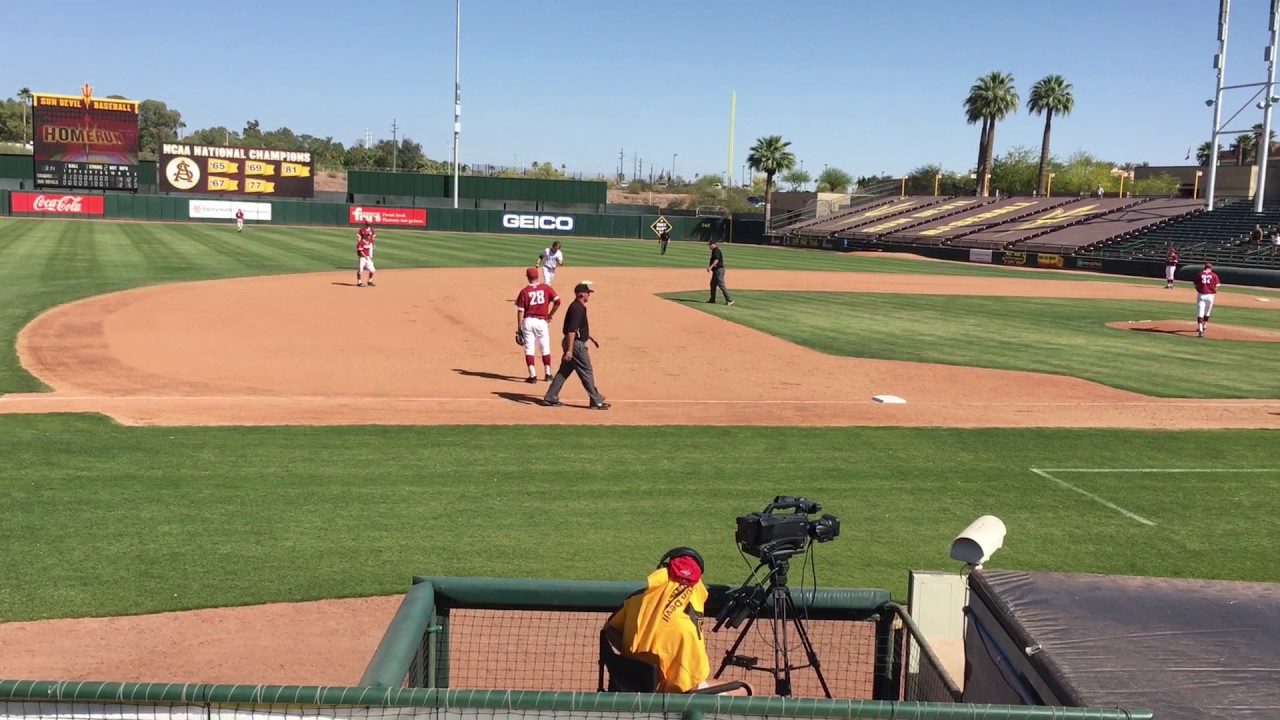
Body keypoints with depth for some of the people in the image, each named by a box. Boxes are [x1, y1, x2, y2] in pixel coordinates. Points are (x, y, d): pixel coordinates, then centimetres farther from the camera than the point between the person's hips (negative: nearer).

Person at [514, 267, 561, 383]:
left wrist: (519, 328, 1)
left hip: (528, 322, -1)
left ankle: (533, 375, -1)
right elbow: (557, 301, -8)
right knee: (545, 348, 15)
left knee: (529, 349, 4)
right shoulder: (546, 288, 0)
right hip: (541, 321, 1)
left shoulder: (524, 291, -3)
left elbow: (520, 311, -4)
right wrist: (551, 314, 7)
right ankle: (548, 373, 21)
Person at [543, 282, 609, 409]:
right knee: (587, 373, -2)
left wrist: (591, 339, 29)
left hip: (571, 343, 10)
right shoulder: (578, 308, -19)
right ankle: (596, 402, 5)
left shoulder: (577, 306, 13)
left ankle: (550, 398, 16)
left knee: (564, 371, 13)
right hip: (576, 344, -10)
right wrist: (569, 350, -27)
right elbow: (572, 330, -24)